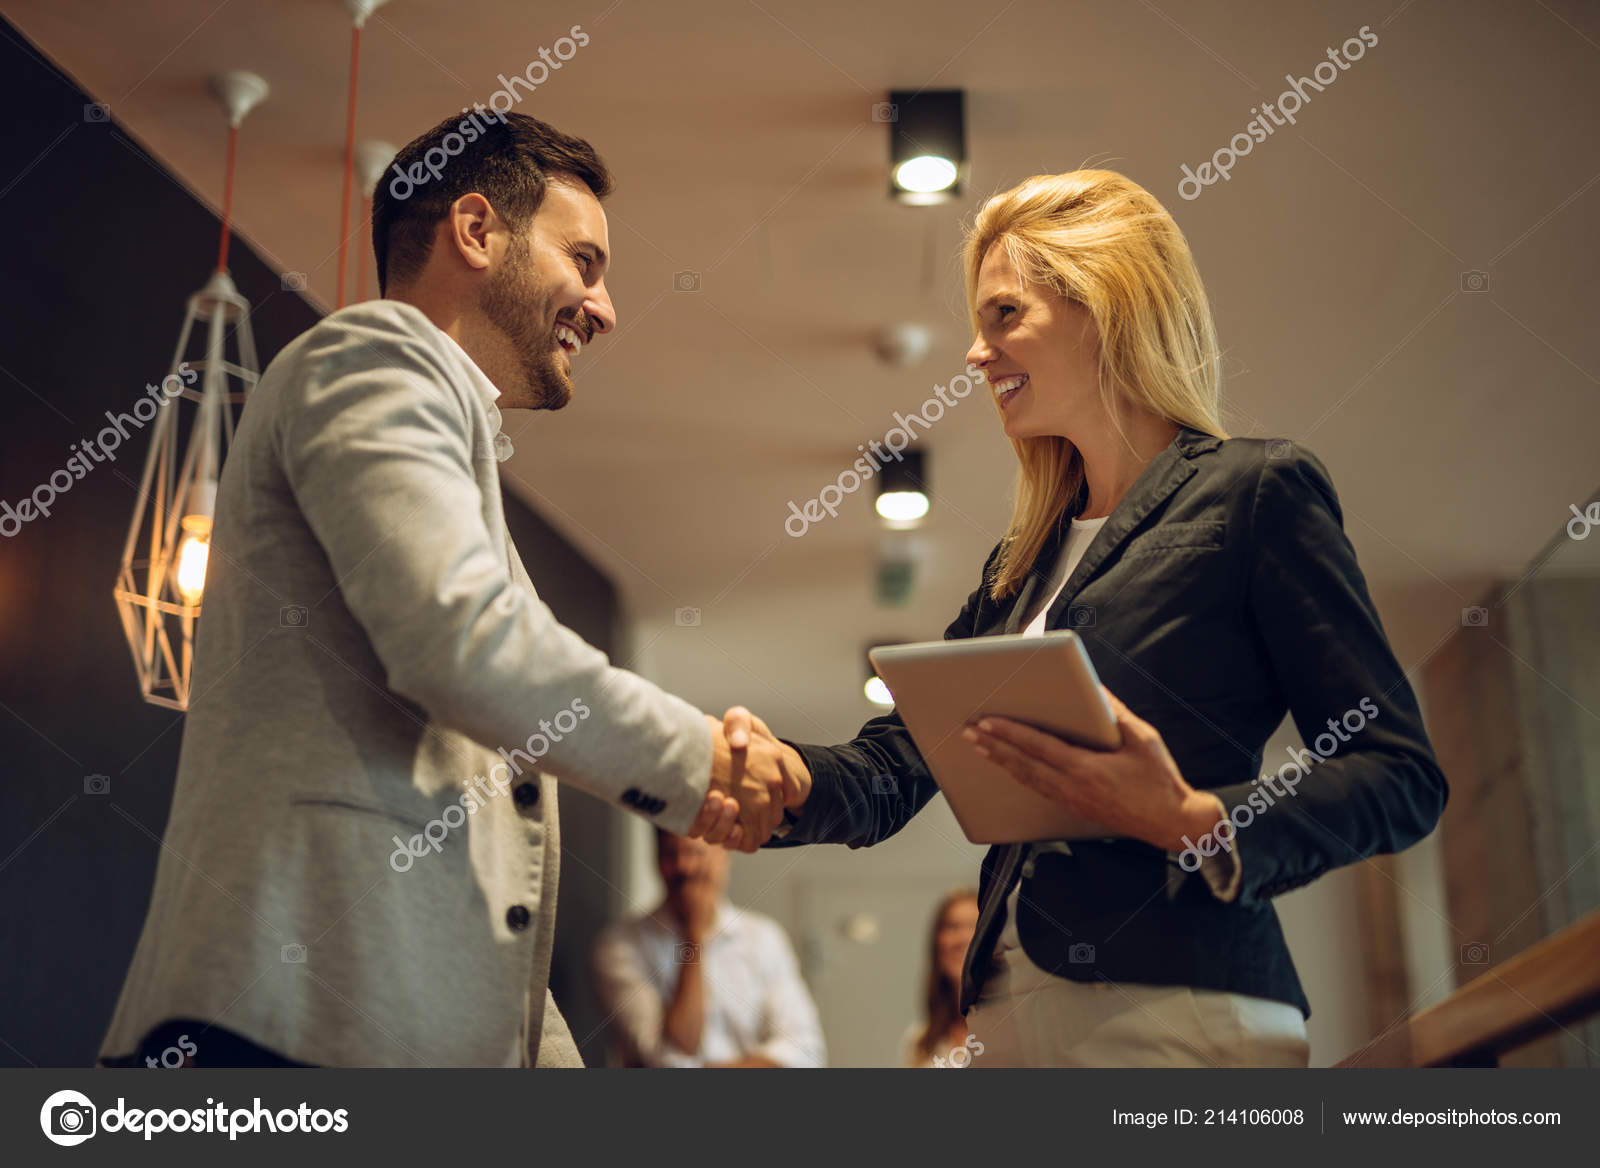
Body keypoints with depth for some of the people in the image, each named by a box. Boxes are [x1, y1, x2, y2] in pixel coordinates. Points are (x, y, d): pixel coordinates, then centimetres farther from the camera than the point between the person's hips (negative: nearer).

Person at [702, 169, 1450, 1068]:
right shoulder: (1018, 567, 20)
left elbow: (1403, 776, -5)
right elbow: (894, 767, 14)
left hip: (1177, 1010, -6)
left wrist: (1195, 824, -20)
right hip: (1011, 1010, 6)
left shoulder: (1258, 490, -1)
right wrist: (778, 773, -8)